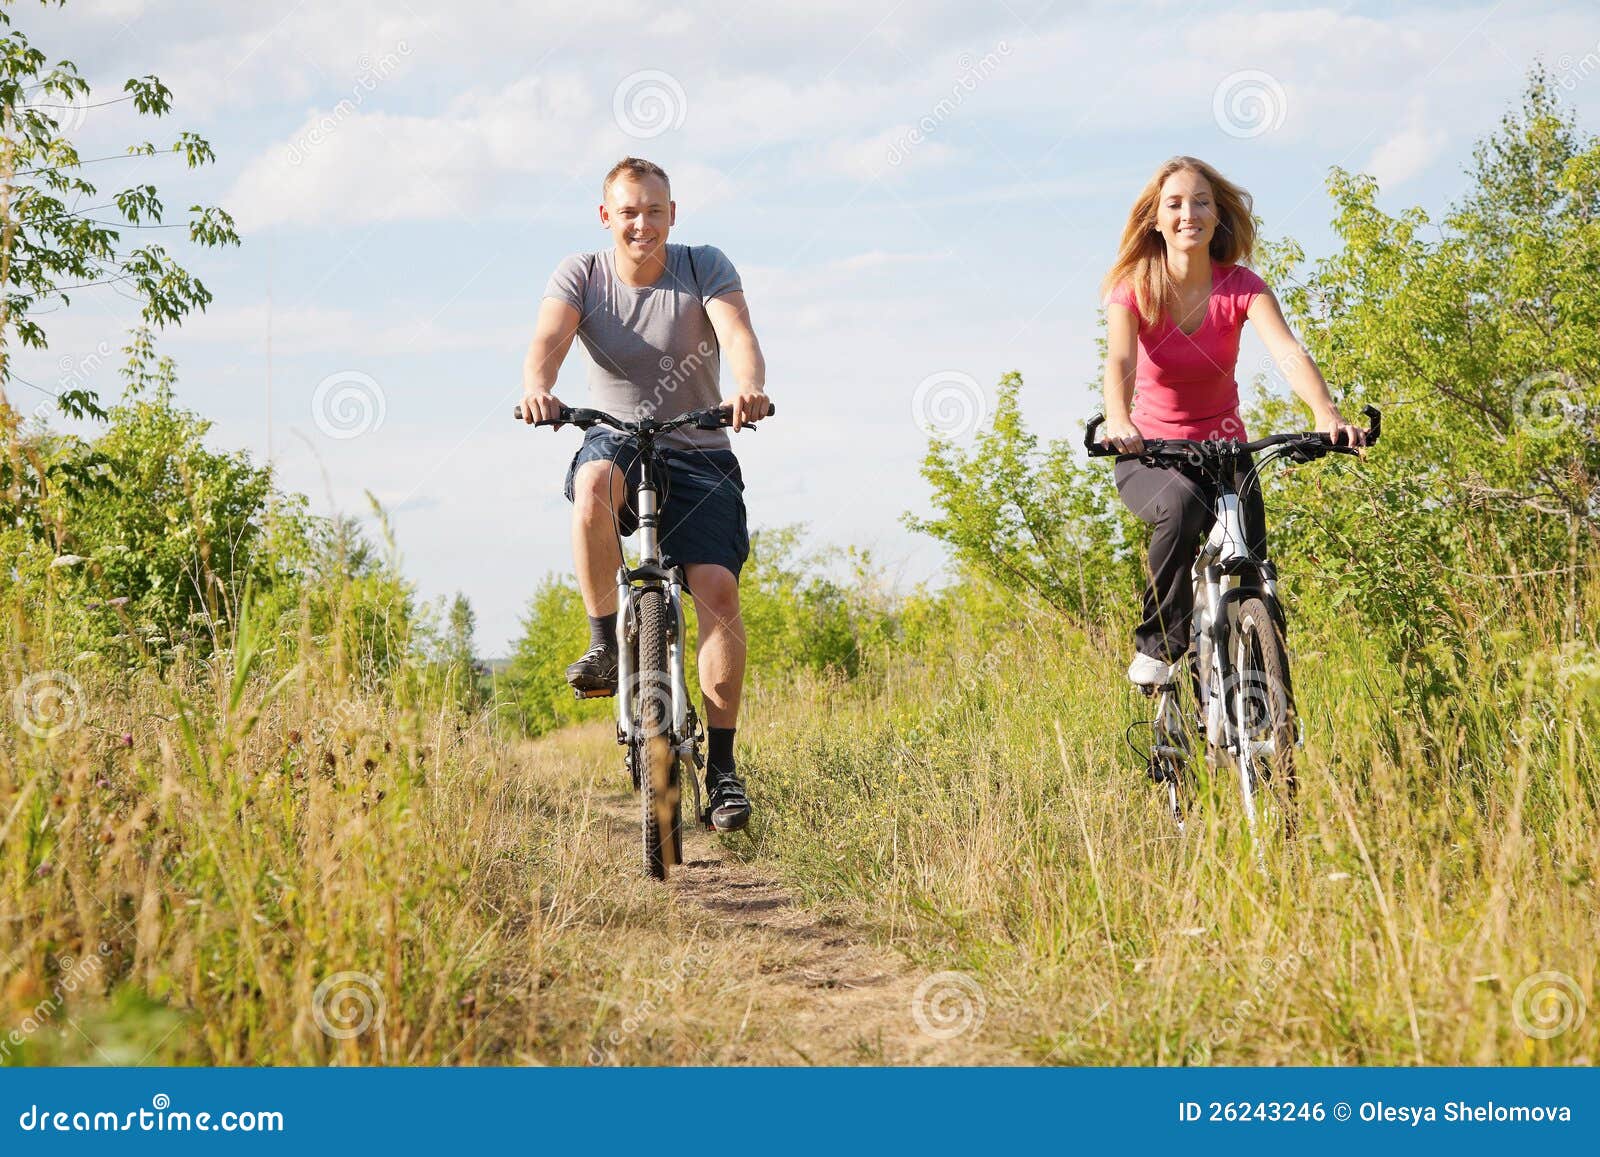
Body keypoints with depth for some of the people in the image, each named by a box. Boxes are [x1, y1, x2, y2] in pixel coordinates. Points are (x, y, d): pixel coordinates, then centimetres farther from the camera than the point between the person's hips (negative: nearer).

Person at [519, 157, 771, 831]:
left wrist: (749, 387, -47)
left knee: (717, 587, -19)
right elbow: (549, 339, -21)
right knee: (594, 486, -37)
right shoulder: (581, 275, -4)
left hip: (697, 454, 0)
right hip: (616, 441, 0)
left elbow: (737, 333, -24)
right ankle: (605, 643, -18)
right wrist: (538, 388, -45)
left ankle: (722, 765, -11)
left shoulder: (705, 268, -6)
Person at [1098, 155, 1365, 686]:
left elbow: (1288, 352, -27)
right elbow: (1119, 361, -30)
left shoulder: (1241, 287, -10)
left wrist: (1326, 413, -47)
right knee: (1182, 506, -35)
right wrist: (1117, 422, -52)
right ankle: (1157, 645, -20)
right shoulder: (1133, 289, -12)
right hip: (1149, 454, -2)